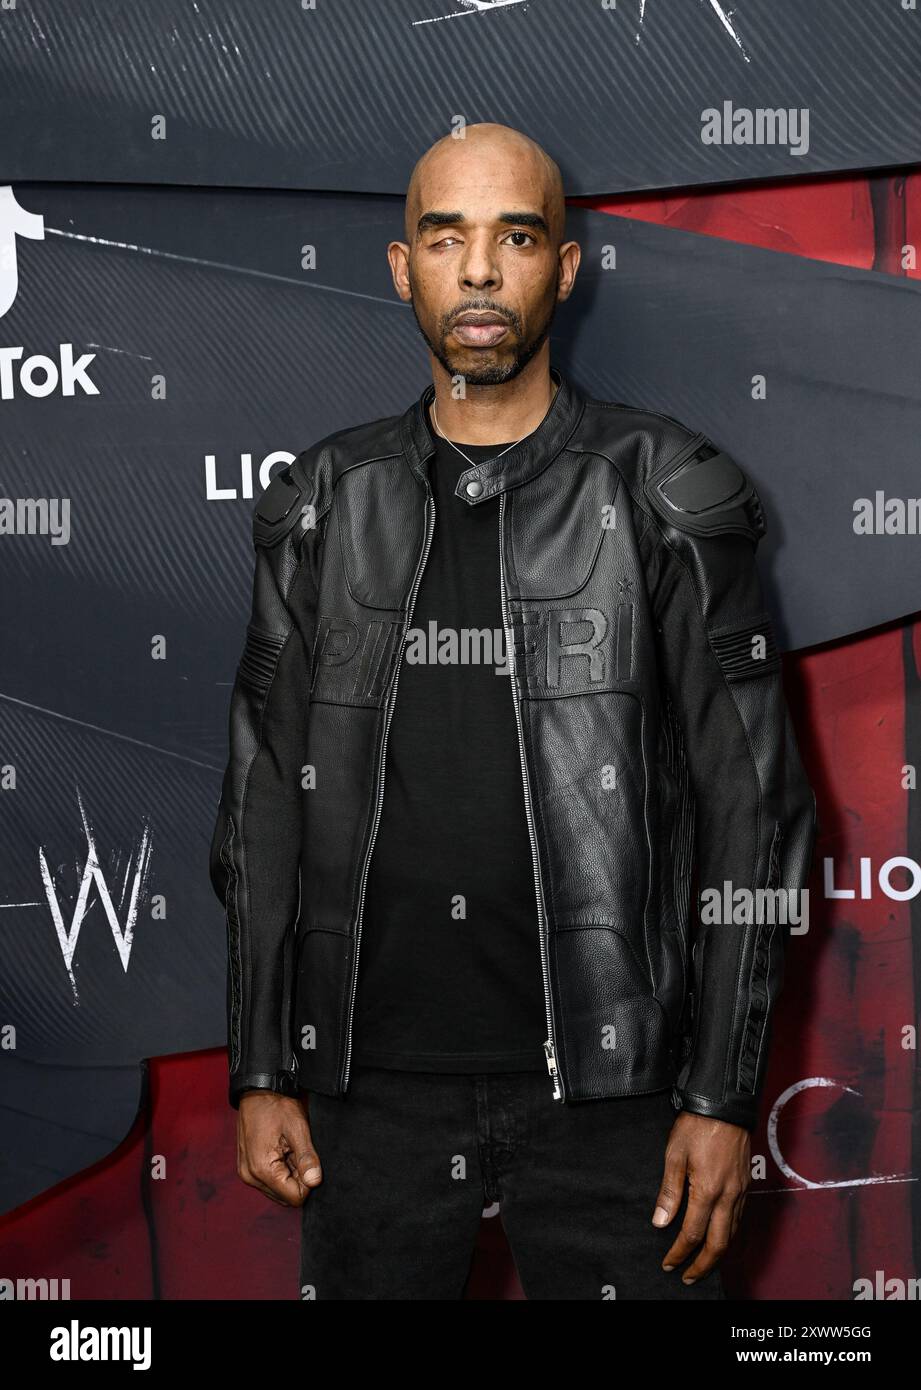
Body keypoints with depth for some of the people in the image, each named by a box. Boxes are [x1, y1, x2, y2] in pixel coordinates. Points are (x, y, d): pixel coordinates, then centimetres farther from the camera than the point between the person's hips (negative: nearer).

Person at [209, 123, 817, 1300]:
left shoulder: (663, 500, -2)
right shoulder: (324, 506, 7)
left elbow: (751, 809, -3)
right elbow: (264, 804, 9)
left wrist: (724, 1099, -7)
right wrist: (261, 1073, 5)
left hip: (600, 1081, -2)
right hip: (372, 1087, 3)